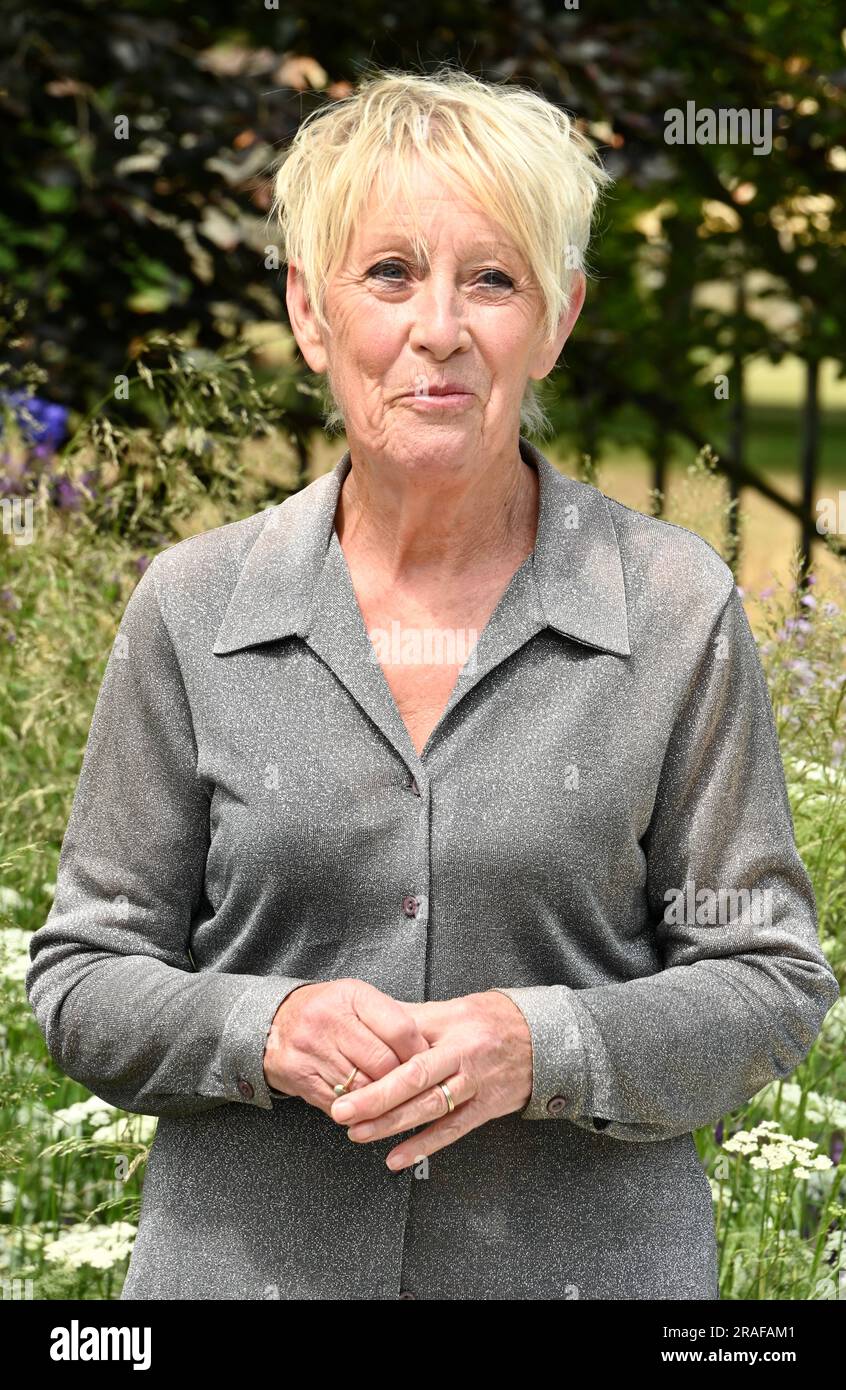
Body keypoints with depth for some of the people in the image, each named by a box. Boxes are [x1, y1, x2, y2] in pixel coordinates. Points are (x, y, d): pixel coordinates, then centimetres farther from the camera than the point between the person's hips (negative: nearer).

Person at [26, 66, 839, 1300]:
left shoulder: (675, 608, -5)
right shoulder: (194, 606, -2)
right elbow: (81, 981, 2)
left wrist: (544, 1047, -19)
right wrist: (261, 1030, -17)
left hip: (589, 1258, -1)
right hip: (246, 1256, 1)